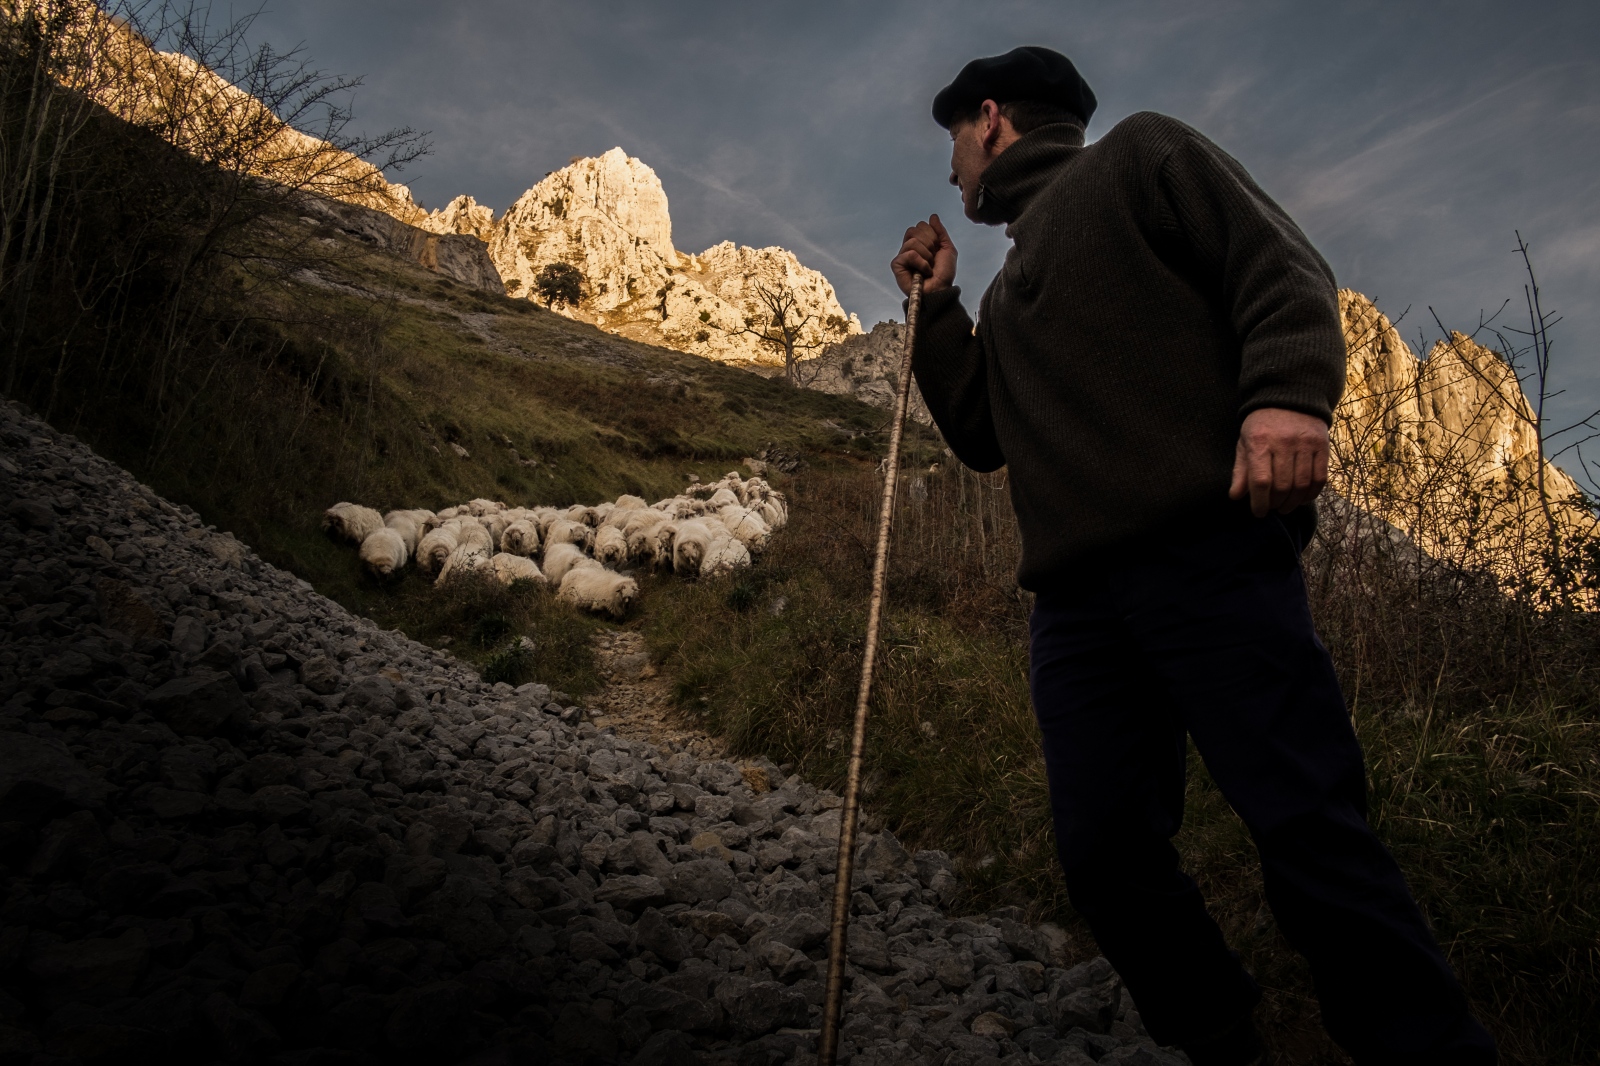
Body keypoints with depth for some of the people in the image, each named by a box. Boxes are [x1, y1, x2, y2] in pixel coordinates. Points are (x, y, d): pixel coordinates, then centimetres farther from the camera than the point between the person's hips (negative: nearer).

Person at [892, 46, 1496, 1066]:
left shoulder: (1140, 154, 15)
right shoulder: (1010, 291, 33)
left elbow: (1281, 266, 1)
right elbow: (983, 436, 31)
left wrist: (1288, 392, -18)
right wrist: (935, 308, 27)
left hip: (1208, 549, -7)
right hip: (1076, 597, 7)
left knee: (1307, 825, -12)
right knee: (1107, 855, 0)